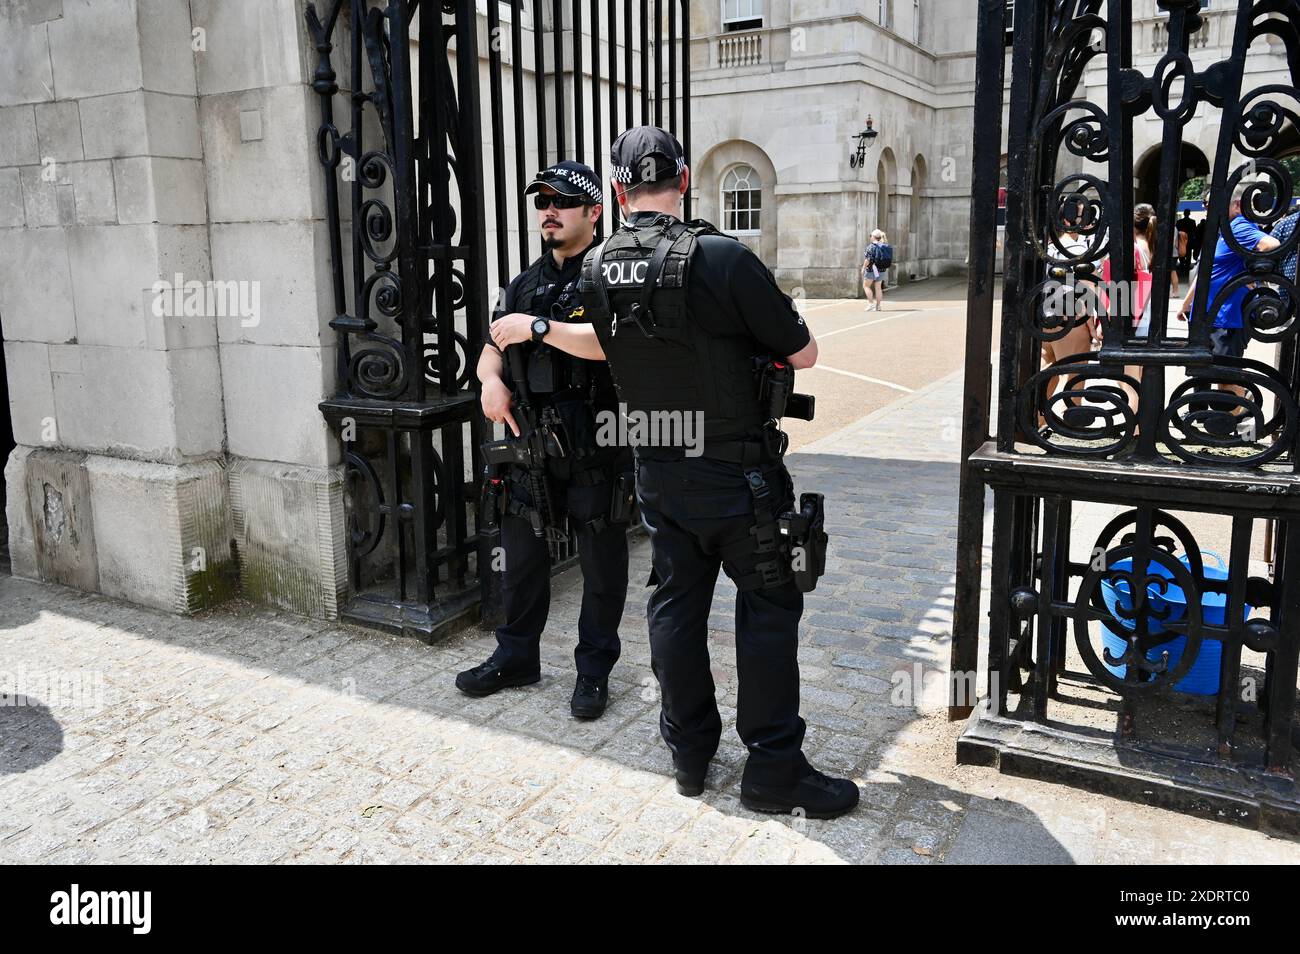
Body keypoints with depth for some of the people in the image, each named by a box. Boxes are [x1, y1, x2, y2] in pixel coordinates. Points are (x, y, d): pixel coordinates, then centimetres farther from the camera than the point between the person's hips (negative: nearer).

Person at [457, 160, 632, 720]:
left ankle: (594, 670, 20)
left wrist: (538, 327, -21)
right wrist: (491, 380, -5)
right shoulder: (526, 284, 16)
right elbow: (491, 352, 17)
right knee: (521, 554, 15)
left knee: (601, 565, 5)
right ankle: (516, 657, 32)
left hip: (595, 449, -6)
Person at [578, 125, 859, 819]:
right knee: (768, 607, 7)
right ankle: (773, 769, 14)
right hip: (735, 470, -5)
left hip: (655, 469, 5)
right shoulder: (721, 257, -19)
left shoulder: (595, 270, -2)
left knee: (675, 602, 15)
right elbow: (803, 354, -12)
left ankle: (689, 753, 28)